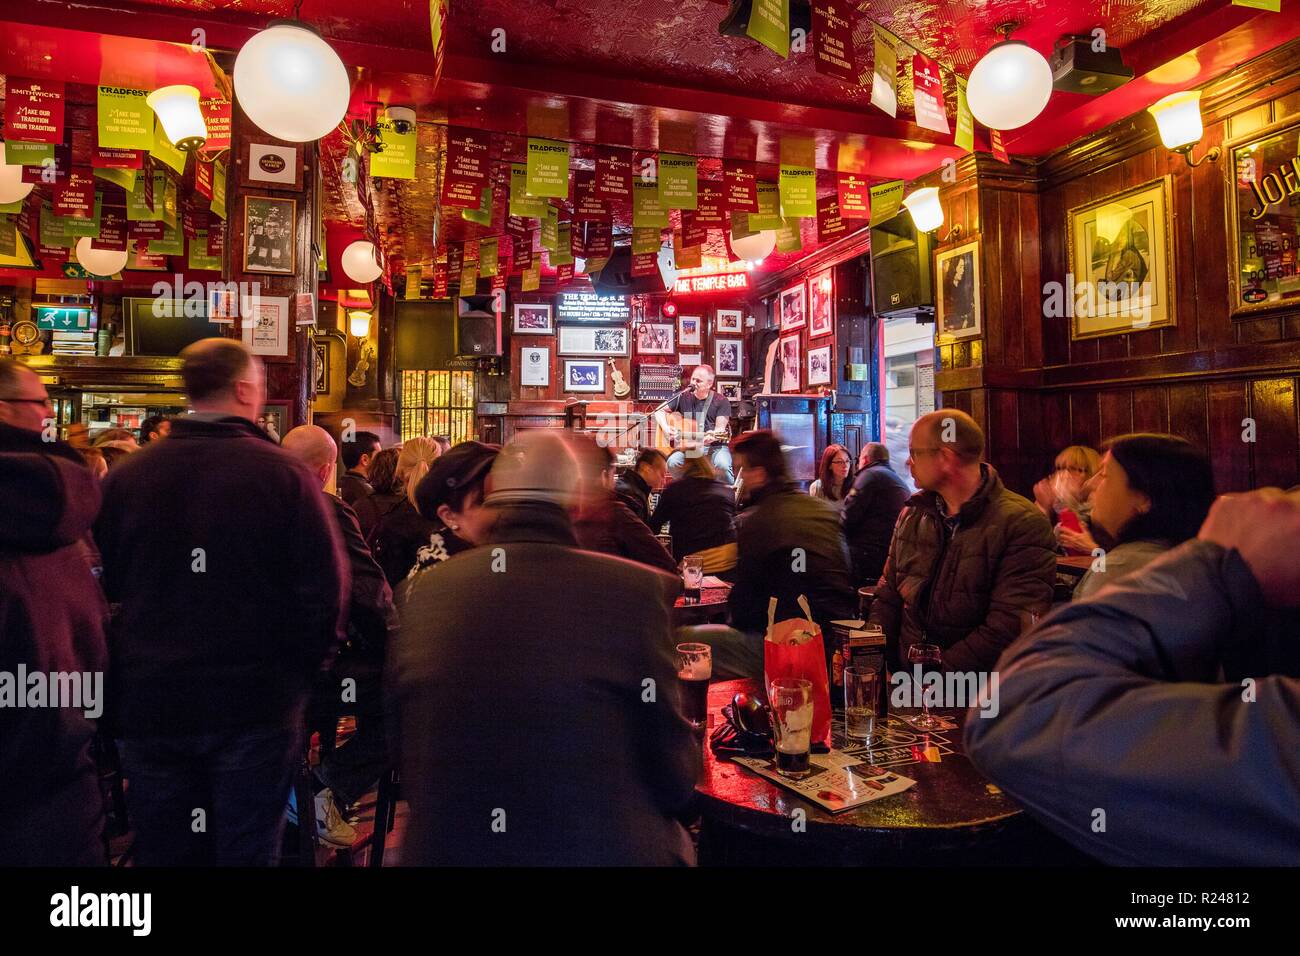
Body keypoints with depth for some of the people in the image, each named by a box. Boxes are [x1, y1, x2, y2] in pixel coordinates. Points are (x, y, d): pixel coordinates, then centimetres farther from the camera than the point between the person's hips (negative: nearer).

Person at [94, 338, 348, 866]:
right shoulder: (283, 473, -13)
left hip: (149, 704, 4)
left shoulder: (123, 476, -2)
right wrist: (299, 673, 1)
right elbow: (326, 588, -14)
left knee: (161, 850, 18)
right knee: (246, 851, 10)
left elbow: (104, 586, 7)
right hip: (254, 705, -3)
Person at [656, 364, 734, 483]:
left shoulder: (721, 401, -1)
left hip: (715, 446, -2)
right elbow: (660, 411, 11)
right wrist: (666, 428, -8)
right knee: (673, 462, -27)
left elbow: (720, 429, -9)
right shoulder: (683, 396, 6)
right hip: (687, 446, 3)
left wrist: (712, 436, -33)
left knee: (722, 465, -34)